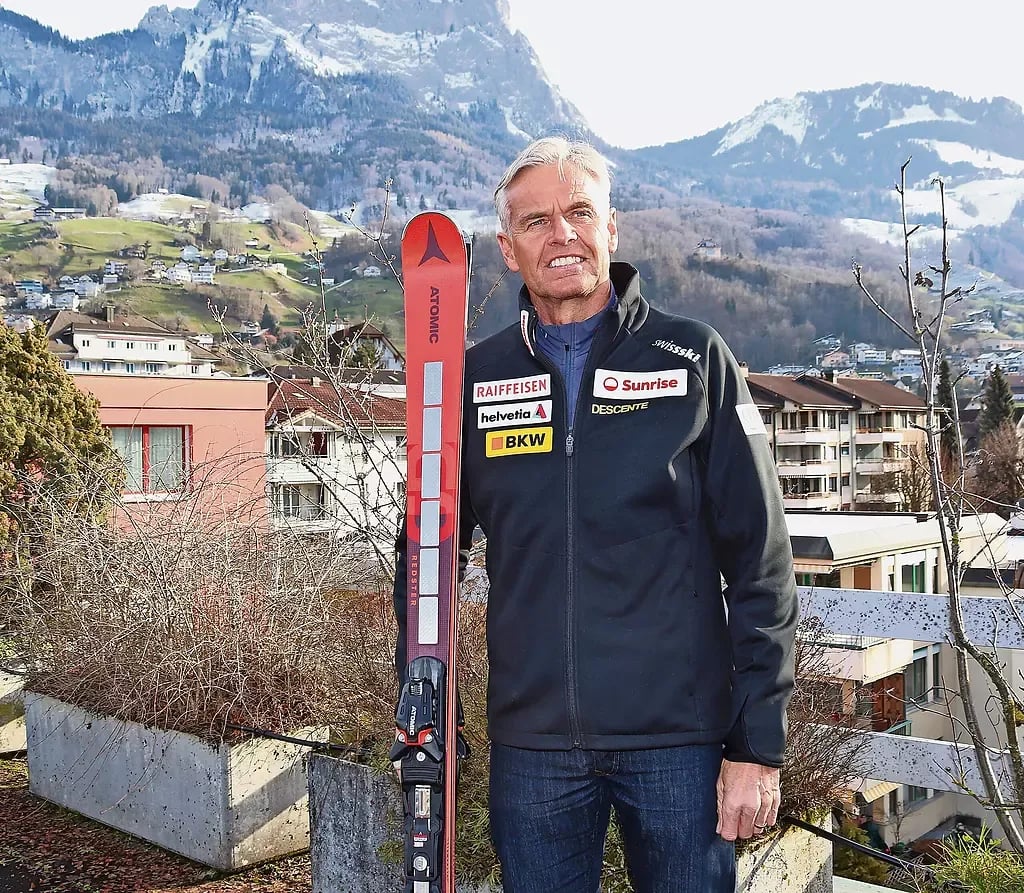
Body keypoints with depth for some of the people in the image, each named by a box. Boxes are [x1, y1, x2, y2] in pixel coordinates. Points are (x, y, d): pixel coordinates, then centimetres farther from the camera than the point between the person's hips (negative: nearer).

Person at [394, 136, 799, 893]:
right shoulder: (475, 379, 5)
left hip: (680, 741, -2)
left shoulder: (694, 359, -1)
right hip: (531, 746, 2)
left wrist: (759, 743, -7)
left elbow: (761, 565, -3)